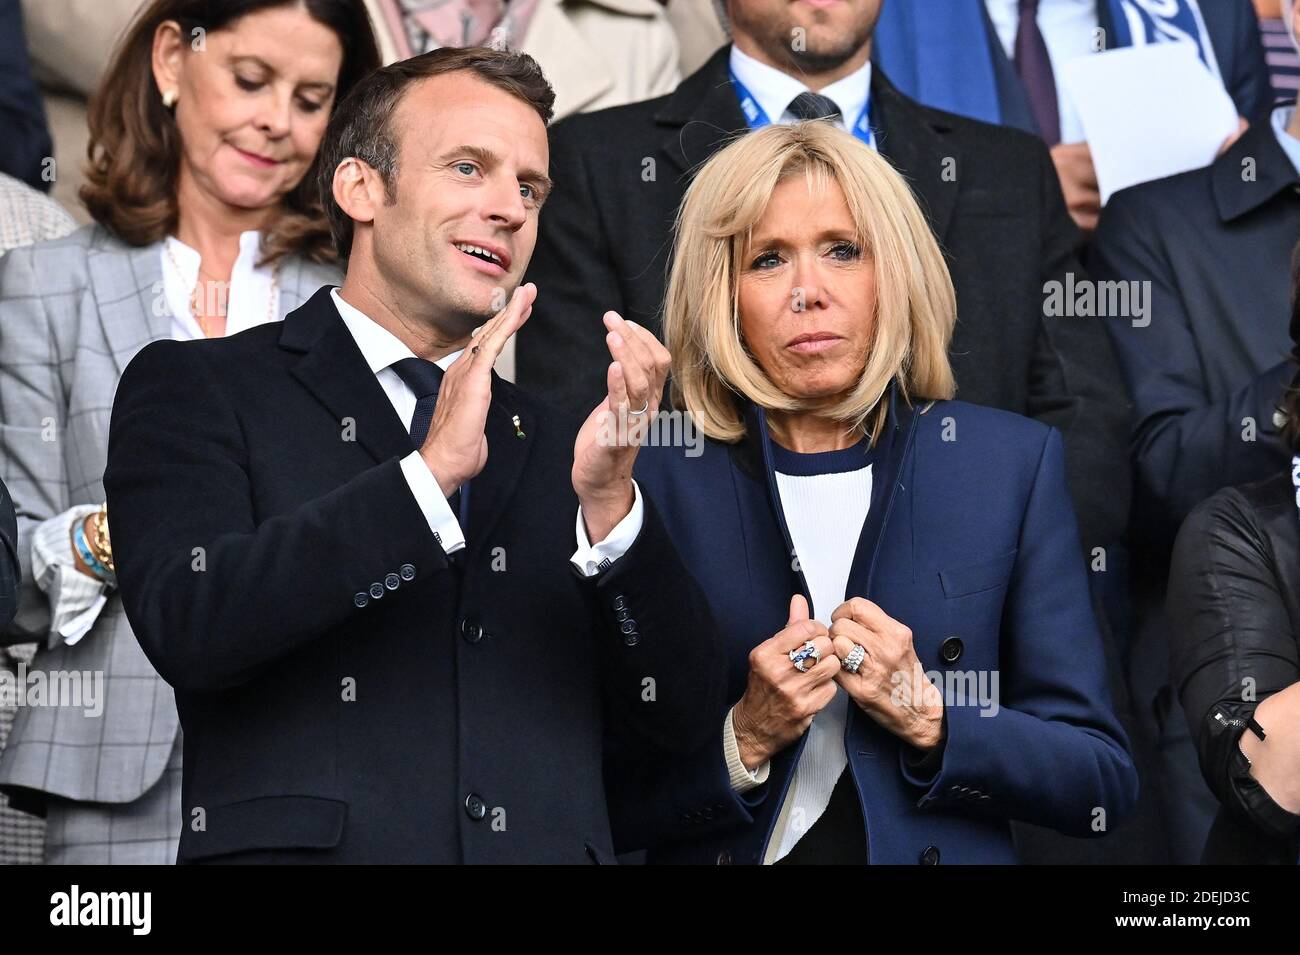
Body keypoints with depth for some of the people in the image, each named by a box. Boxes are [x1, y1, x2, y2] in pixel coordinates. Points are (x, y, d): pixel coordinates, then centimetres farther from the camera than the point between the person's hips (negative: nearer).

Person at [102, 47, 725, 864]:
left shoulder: (555, 449, 18)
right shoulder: (197, 390, 8)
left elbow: (680, 720, 11)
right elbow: (187, 627, -8)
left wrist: (610, 502, -3)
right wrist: (432, 473, -11)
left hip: (546, 847, 3)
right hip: (307, 843, -2)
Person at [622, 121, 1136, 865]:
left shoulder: (1013, 463, 3)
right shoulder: (653, 479, 0)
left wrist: (929, 720, -10)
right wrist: (742, 741, -13)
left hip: (949, 848, 0)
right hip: (726, 853, 0)